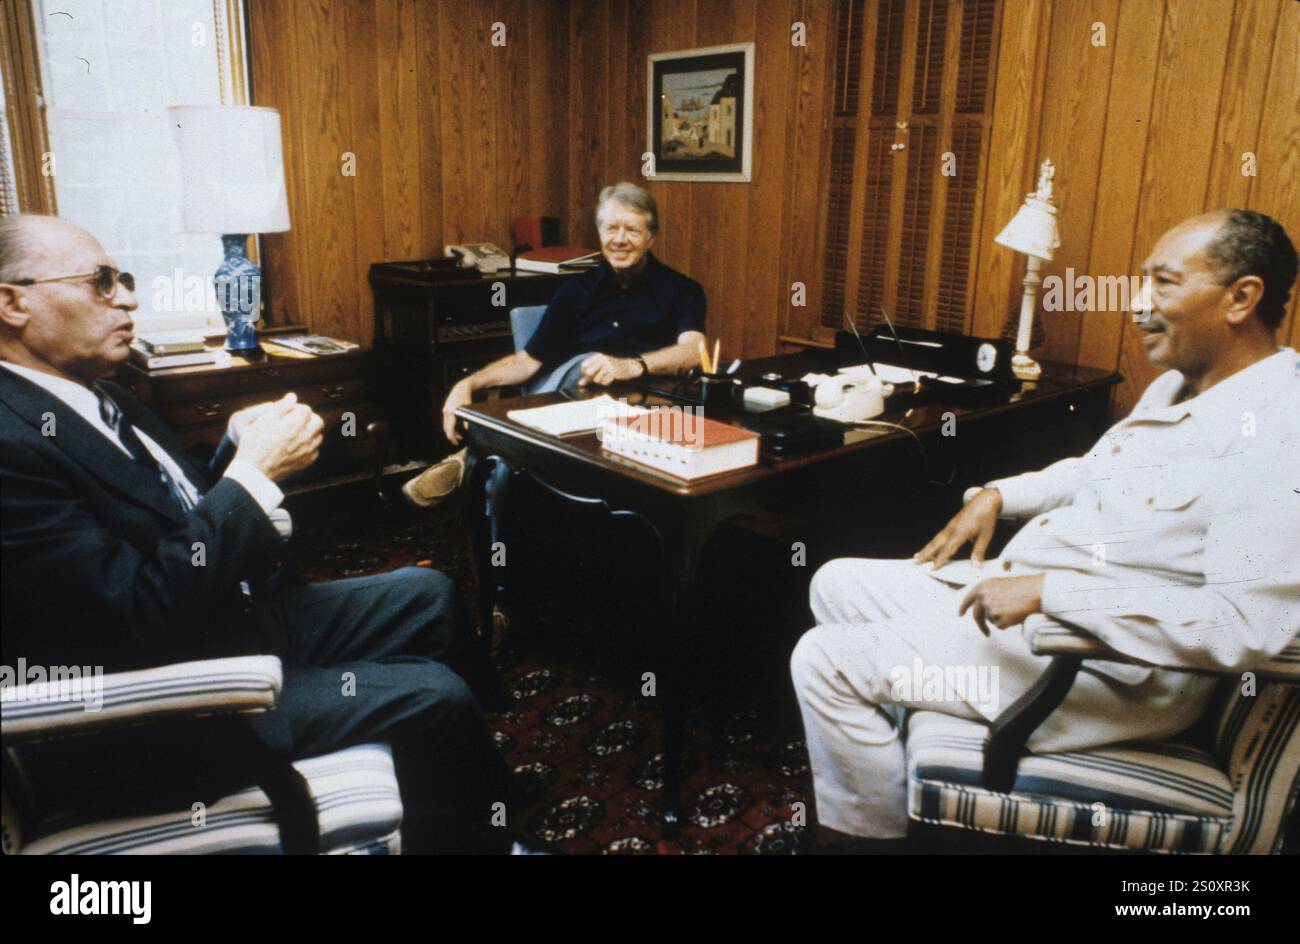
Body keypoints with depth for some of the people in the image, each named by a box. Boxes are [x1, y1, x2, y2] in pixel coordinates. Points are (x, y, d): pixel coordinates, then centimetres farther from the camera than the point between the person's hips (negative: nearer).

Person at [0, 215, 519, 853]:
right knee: (432, 698, -17)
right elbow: (143, 618, -28)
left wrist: (241, 444, -6)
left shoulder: (95, 398, 7)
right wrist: (255, 469, -23)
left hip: (239, 612, 10)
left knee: (427, 595, 14)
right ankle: (470, 836, 13)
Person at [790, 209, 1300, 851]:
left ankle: (867, 833, 10)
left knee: (824, 661, -13)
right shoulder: (1180, 383, 10)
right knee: (836, 586, 14)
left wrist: (1048, 591, -31)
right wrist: (997, 495, 10)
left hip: (1105, 667, -10)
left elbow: (1245, 625, -32)